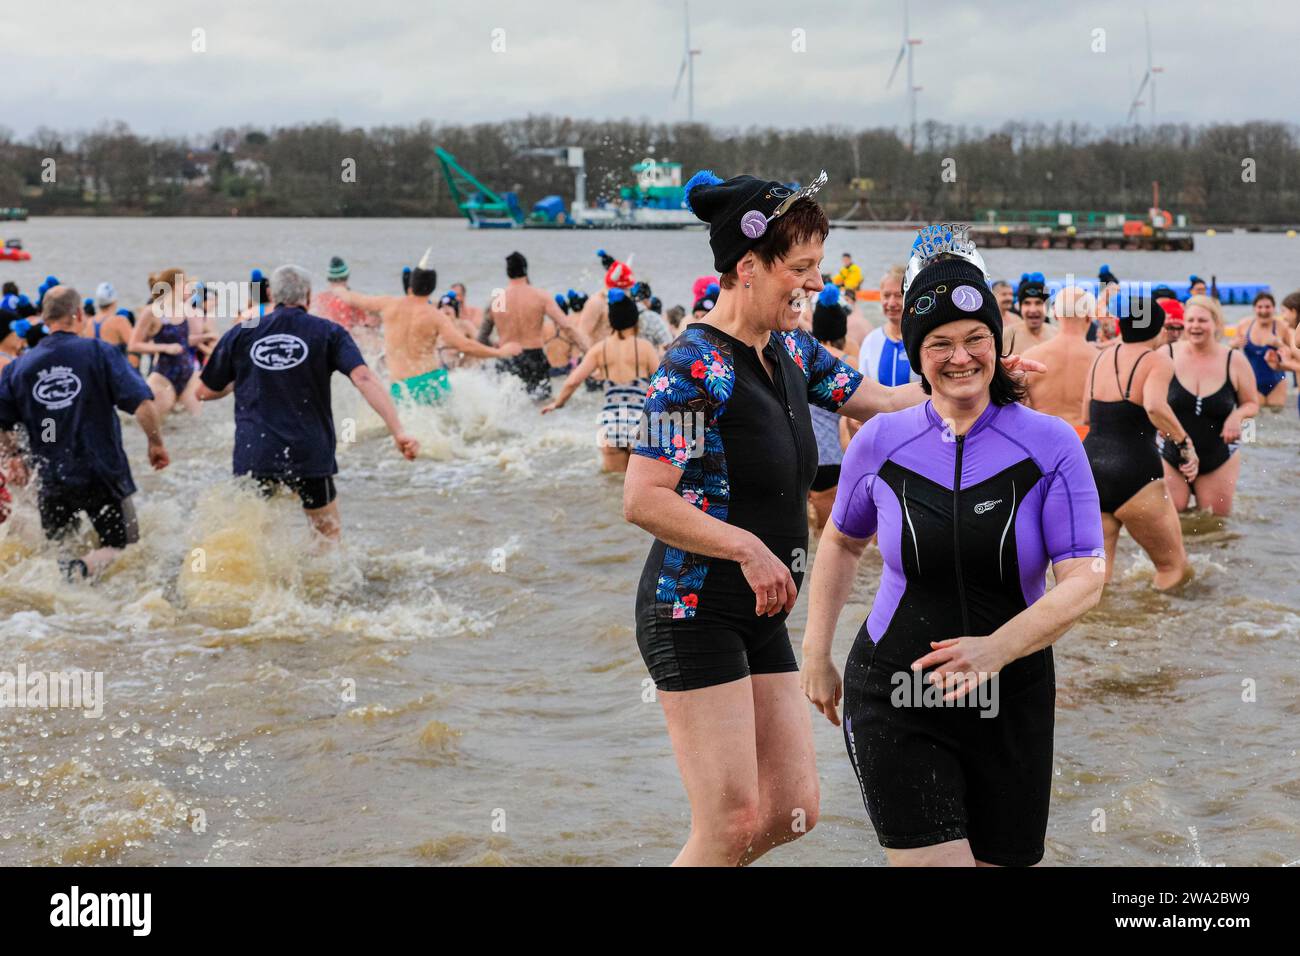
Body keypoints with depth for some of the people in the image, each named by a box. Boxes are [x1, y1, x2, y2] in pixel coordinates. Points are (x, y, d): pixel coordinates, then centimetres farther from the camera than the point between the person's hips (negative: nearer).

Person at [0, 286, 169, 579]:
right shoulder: (100, 353, -7)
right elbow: (143, 405, -14)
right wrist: (156, 444, 1)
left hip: (50, 481, 3)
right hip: (103, 476, -3)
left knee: (56, 551, 19)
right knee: (124, 546, 10)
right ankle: (83, 569, -23)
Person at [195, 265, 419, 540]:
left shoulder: (241, 334, 7)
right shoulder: (328, 333, 2)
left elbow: (205, 392, 15)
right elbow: (363, 378, -13)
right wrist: (398, 432, -18)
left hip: (253, 456, 2)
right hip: (310, 456, -1)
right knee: (327, 542, 12)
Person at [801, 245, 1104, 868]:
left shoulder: (1050, 444, -6)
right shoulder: (881, 442, 0)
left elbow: (1084, 582, -13)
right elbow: (842, 541, 18)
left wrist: (997, 648, -28)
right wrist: (816, 653, 15)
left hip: (1012, 702, 1)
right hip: (894, 699, -1)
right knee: (934, 860, -15)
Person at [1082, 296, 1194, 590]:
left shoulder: (1102, 357, 13)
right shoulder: (1157, 361, -6)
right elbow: (1155, 406, -26)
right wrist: (1185, 444, -15)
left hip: (1088, 466, 6)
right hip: (1133, 472, -6)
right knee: (1174, 566, 10)